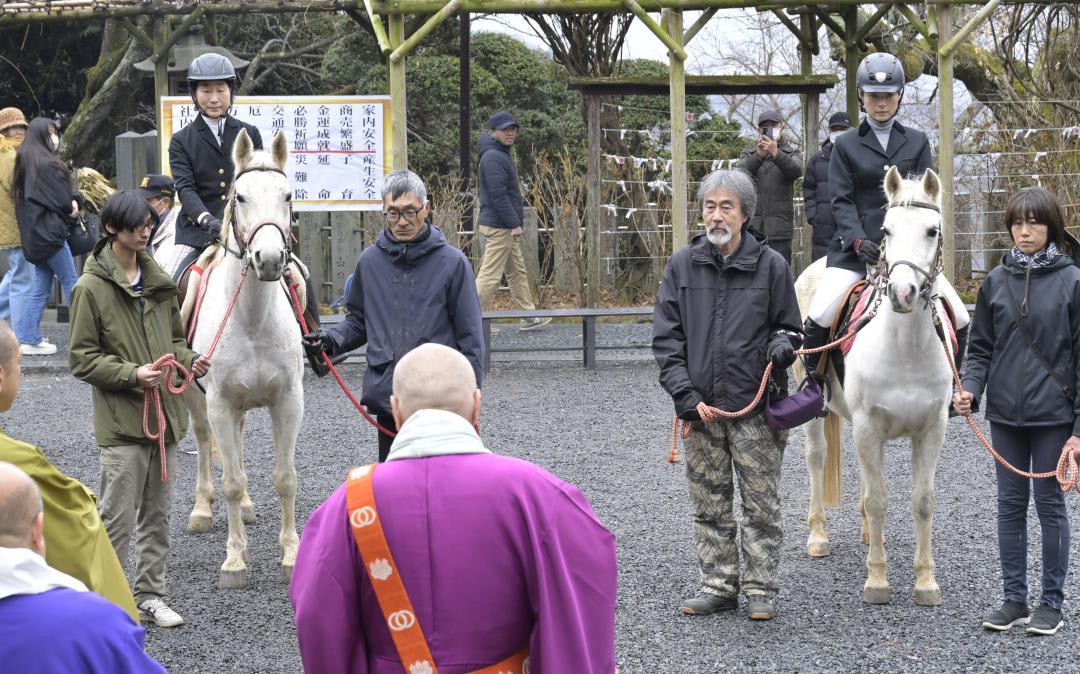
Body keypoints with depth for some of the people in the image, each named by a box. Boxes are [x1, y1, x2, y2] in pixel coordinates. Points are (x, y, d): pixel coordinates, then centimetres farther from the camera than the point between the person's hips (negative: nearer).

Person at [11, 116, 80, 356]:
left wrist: (72, 201, 0)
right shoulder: (47, 164, -17)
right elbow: (62, 201, -17)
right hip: (50, 232, -9)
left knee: (41, 288, 12)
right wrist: (72, 208, 6)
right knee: (71, 284, -2)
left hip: (34, 235, 9)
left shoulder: (24, 162, 13)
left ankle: (28, 339, 10)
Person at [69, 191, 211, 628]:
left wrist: (188, 359, -2)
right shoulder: (92, 287, -9)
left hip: (163, 414, 7)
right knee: (117, 518, -4)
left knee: (158, 514, 13)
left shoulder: (158, 281, 10)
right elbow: (82, 359, -9)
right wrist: (131, 374, -21)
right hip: (120, 419, -7)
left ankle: (150, 595, 23)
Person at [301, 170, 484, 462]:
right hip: (386, 394, 3)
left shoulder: (451, 262, -3)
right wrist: (330, 340, -2)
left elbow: (470, 336, -1)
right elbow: (358, 321, 18)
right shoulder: (370, 261, 7)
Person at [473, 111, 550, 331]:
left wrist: (515, 222, 19)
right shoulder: (493, 158, -17)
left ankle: (529, 316, 22)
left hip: (505, 227, 11)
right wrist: (514, 224, -20)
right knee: (490, 275, -9)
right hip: (499, 227, -11)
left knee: (517, 272, 15)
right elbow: (498, 196, -22)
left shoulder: (502, 155, 17)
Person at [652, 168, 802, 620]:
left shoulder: (770, 266, 0)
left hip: (756, 406, -2)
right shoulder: (682, 265, 4)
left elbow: (788, 326, 11)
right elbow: (665, 337, 4)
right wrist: (685, 394, -6)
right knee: (709, 506, 9)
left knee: (760, 504, 2)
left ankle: (760, 589, 10)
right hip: (700, 407, 2)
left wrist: (782, 346, -13)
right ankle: (719, 586, 18)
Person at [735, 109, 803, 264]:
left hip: (780, 227, -1)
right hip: (753, 225, 1)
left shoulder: (790, 153, 13)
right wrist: (759, 155, -20)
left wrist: (776, 153, -27)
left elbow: (796, 170, -11)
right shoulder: (749, 155, 17)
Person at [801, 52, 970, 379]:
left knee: (960, 319, -4)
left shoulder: (917, 142, 12)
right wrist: (859, 241, -16)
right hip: (857, 248, -2)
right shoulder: (845, 146, 7)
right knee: (818, 319, -20)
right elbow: (841, 201, 0)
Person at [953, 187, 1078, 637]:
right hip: (1005, 413, 4)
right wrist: (970, 389, -8)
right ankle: (1014, 599, 17)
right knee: (1010, 505, 9)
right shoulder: (996, 282, 5)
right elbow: (981, 347, 11)